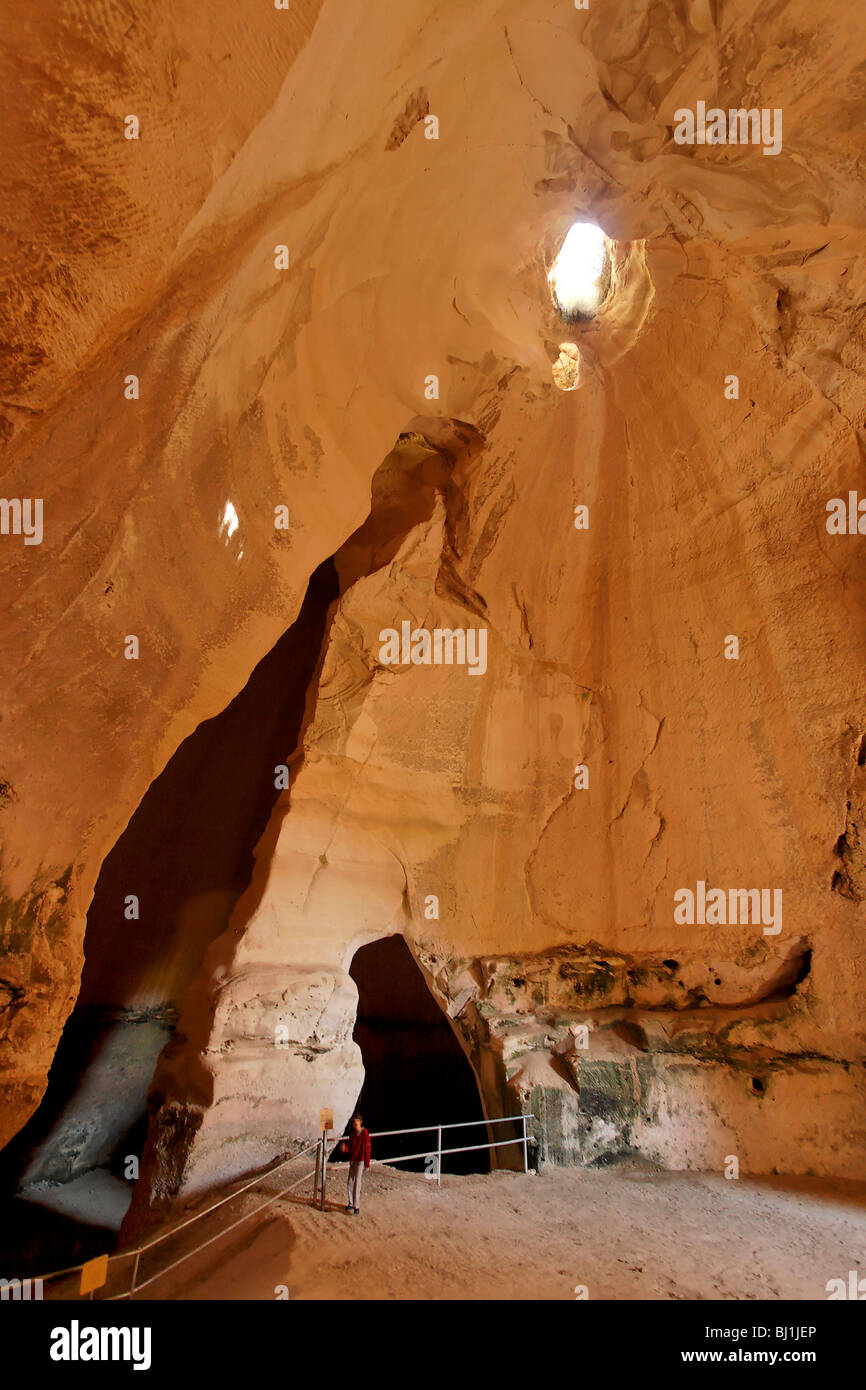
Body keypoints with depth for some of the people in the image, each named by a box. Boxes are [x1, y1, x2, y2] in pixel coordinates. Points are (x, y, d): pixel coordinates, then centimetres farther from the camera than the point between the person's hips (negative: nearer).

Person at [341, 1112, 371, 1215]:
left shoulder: (364, 1133, -12)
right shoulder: (351, 1133, 7)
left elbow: (367, 1149, -12)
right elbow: (349, 1147, 11)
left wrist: (367, 1164, -13)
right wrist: (345, 1148, -13)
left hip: (360, 1161, -6)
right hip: (352, 1161, 6)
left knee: (357, 1182, -8)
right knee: (350, 1182, 10)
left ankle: (357, 1206, -4)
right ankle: (351, 1203, 22)